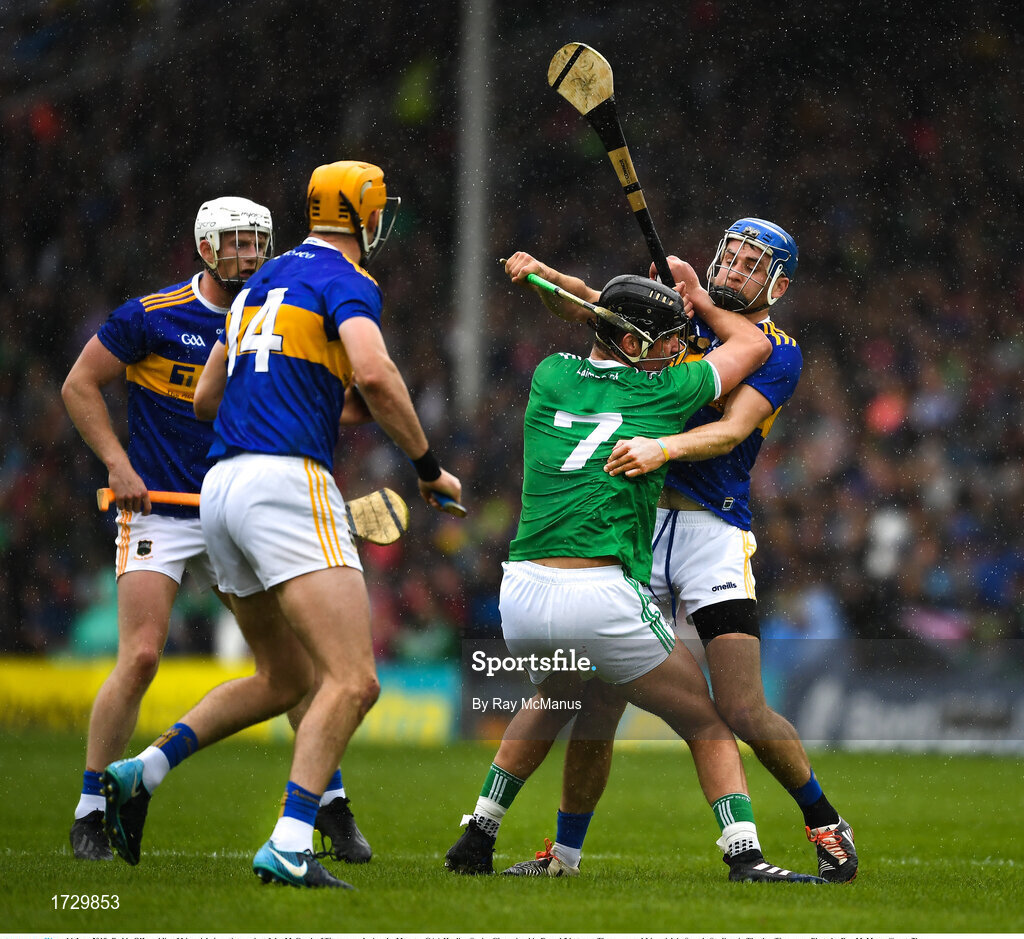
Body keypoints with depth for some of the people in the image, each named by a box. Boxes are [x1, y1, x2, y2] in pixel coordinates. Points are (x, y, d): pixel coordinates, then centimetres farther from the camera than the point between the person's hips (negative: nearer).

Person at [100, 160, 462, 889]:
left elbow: (207, 397, 29)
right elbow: (374, 374, -20)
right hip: (288, 482, -9)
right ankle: (290, 846, -26)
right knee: (353, 682, -14)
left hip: (222, 486, 9)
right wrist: (429, 468, -9)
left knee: (287, 678, 21)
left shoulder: (264, 282, 23)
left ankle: (142, 772, 11)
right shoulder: (346, 281, -2)